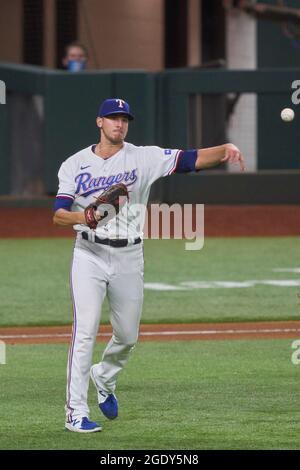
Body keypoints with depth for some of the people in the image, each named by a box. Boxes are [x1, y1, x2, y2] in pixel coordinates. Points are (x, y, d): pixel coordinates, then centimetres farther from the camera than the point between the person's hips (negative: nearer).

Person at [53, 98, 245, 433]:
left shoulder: (144, 158, 1)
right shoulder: (75, 164, 1)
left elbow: (192, 159, -10)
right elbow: (58, 215, -6)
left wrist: (225, 149, -28)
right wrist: (85, 217, -28)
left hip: (128, 257, 2)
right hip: (89, 254, -2)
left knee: (127, 336, 11)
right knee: (85, 332, -12)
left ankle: (104, 377, 42)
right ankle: (76, 413, -9)